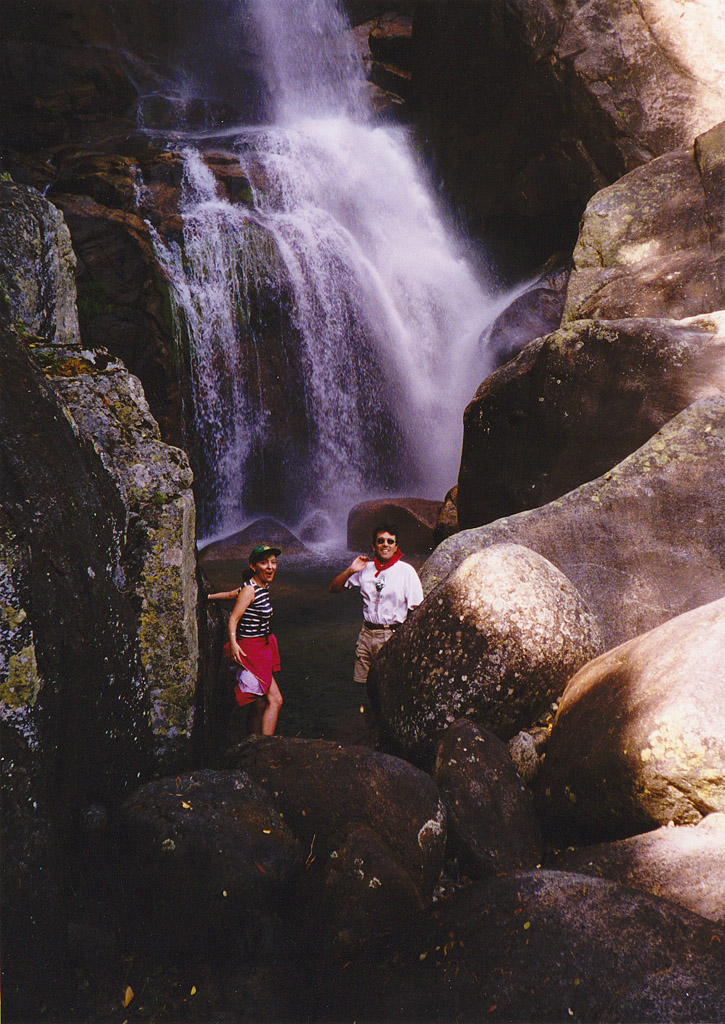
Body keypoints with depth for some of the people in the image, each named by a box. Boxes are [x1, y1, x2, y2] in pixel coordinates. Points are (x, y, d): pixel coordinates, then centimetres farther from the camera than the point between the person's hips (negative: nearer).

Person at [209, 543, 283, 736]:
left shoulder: (263, 586, 10)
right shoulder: (249, 590, -16)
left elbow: (232, 594, 18)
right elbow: (233, 619, -22)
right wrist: (233, 642, -36)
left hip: (261, 650, 9)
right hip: (250, 651, -9)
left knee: (261, 704, 11)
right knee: (275, 700, -11)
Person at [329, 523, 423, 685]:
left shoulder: (406, 571, -2)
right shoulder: (365, 569, 9)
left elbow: (416, 610, -3)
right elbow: (334, 589, 13)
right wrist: (350, 570, -3)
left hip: (392, 637, -4)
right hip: (366, 634, 4)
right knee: (360, 684, 6)